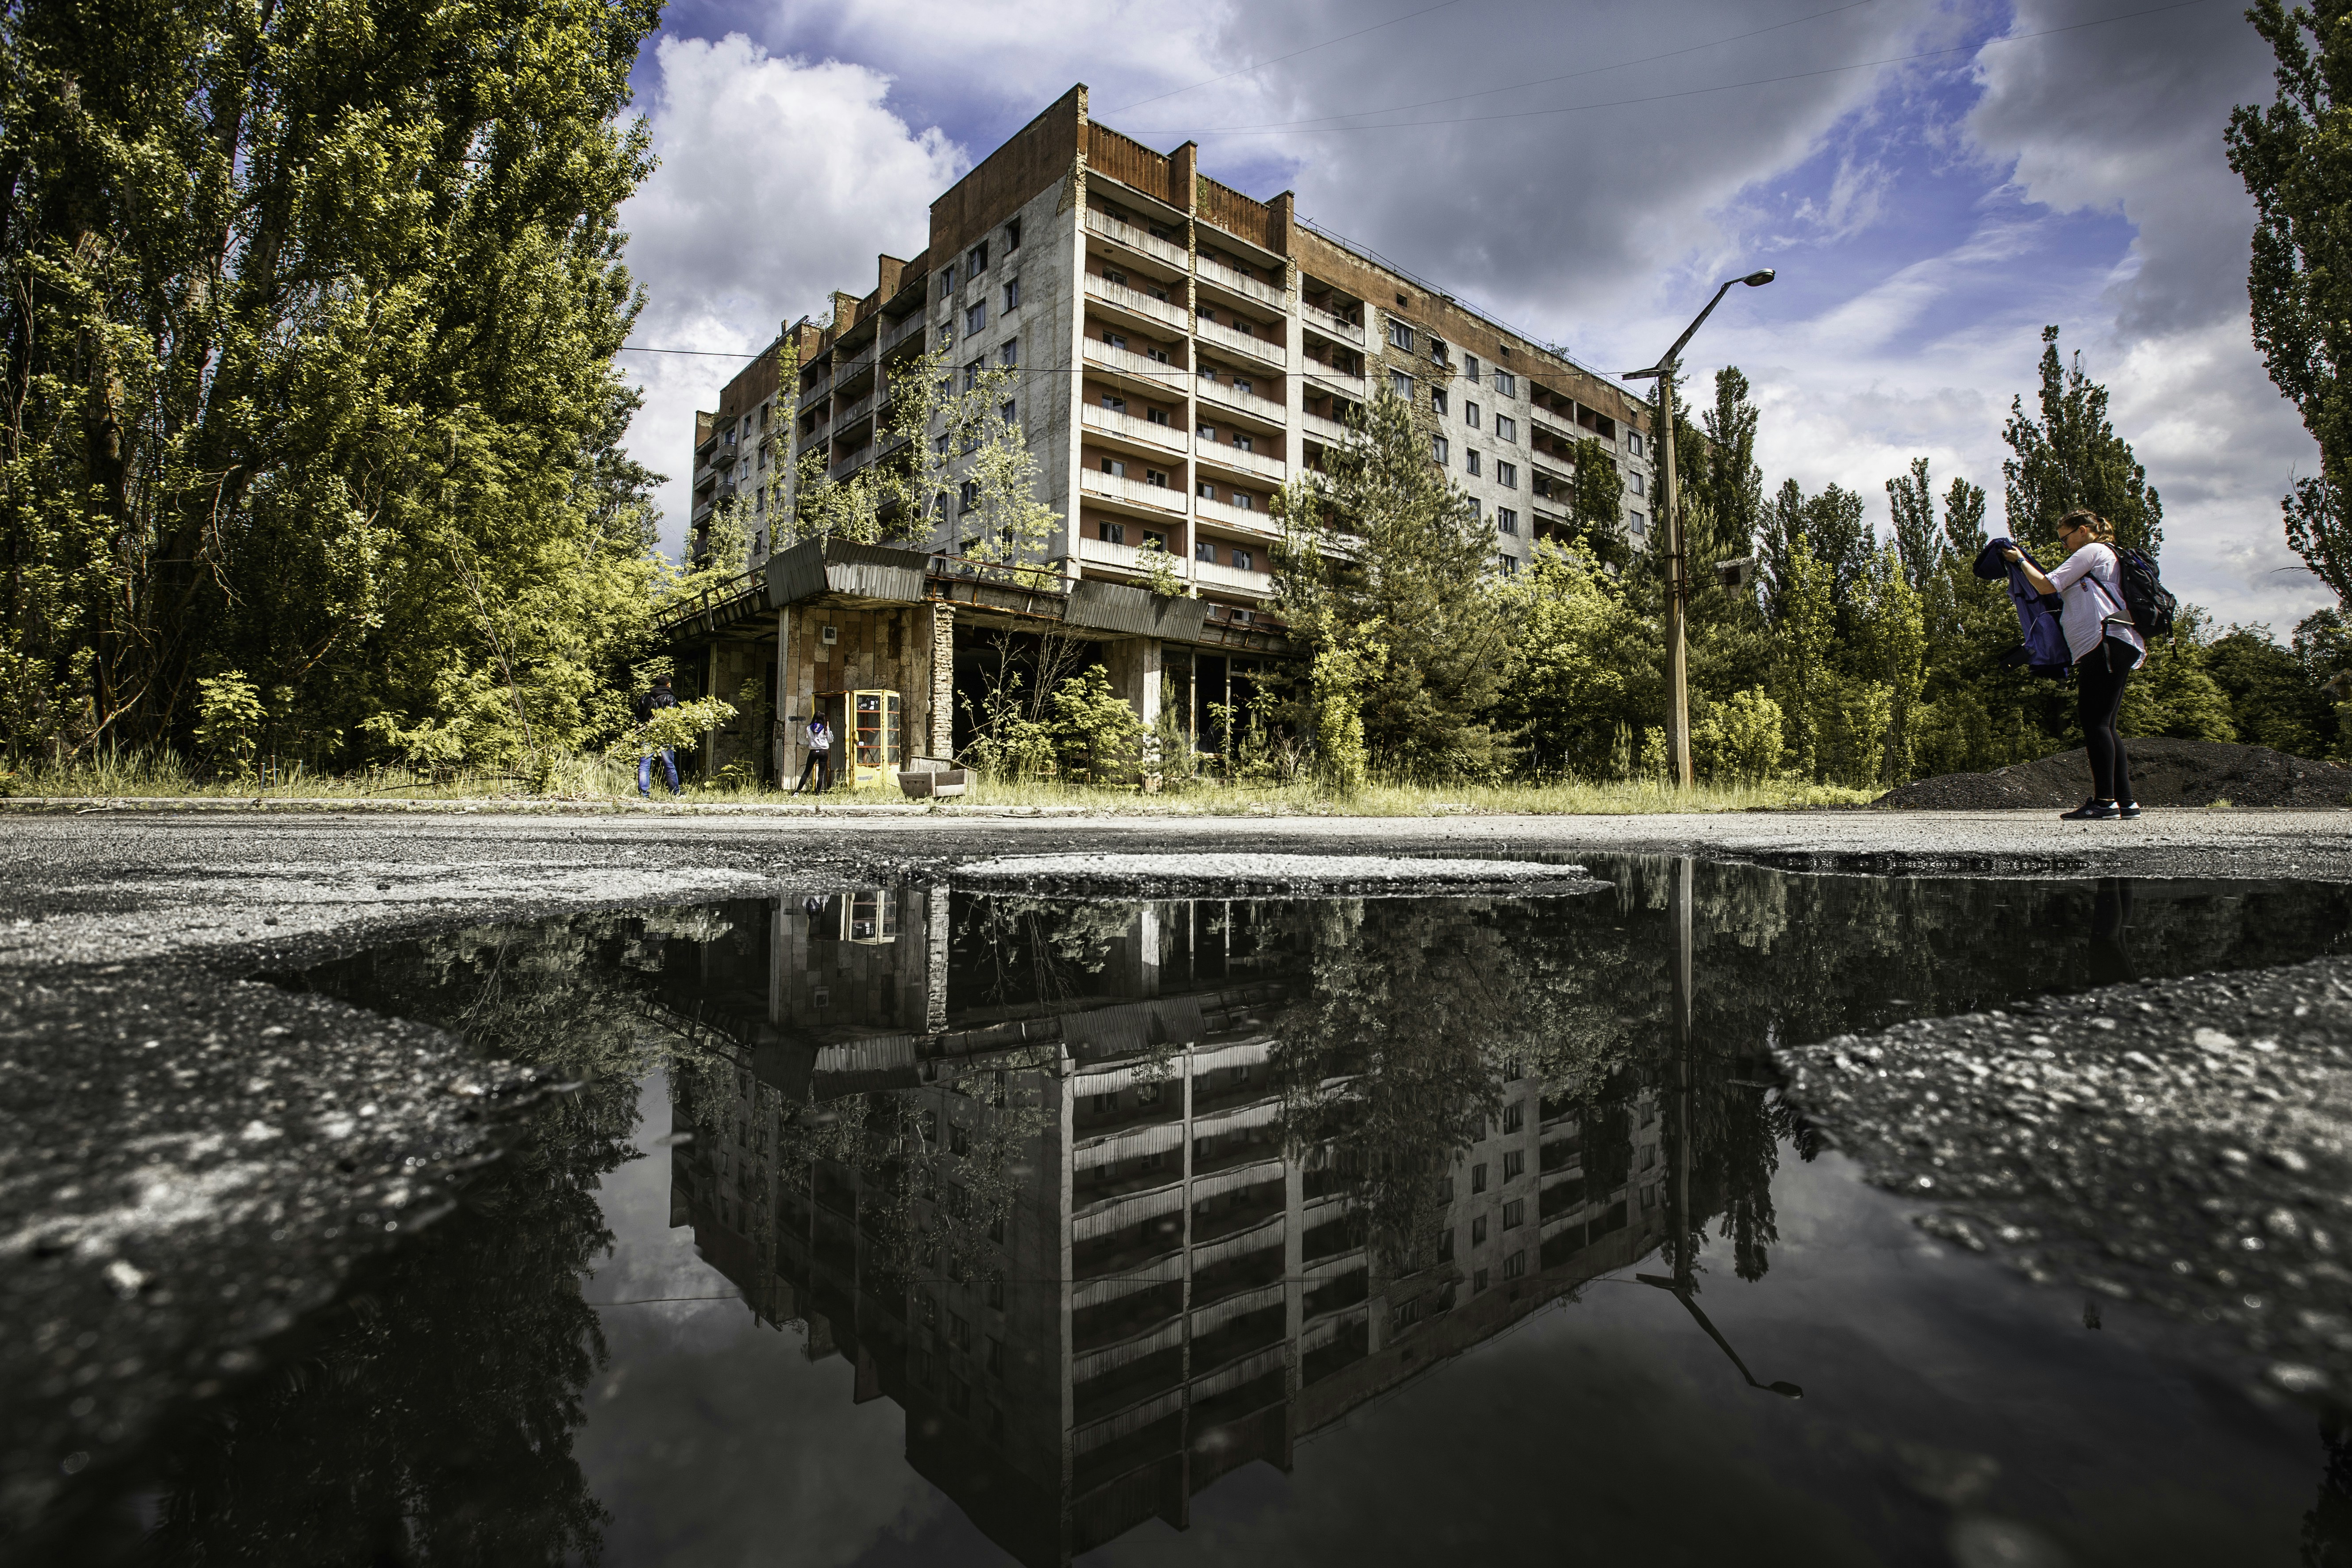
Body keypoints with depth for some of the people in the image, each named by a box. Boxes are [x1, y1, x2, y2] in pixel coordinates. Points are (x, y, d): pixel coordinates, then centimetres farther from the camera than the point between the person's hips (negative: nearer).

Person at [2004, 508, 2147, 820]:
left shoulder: (2092, 551, 3)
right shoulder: (2109, 556, 31)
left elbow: (2047, 585, -3)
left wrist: (2021, 560, 9)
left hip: (2106, 644, -10)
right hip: (2117, 648, 10)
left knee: (2095, 723, -13)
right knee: (2104, 726, 7)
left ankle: (2104, 801, -17)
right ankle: (2125, 800, 6)